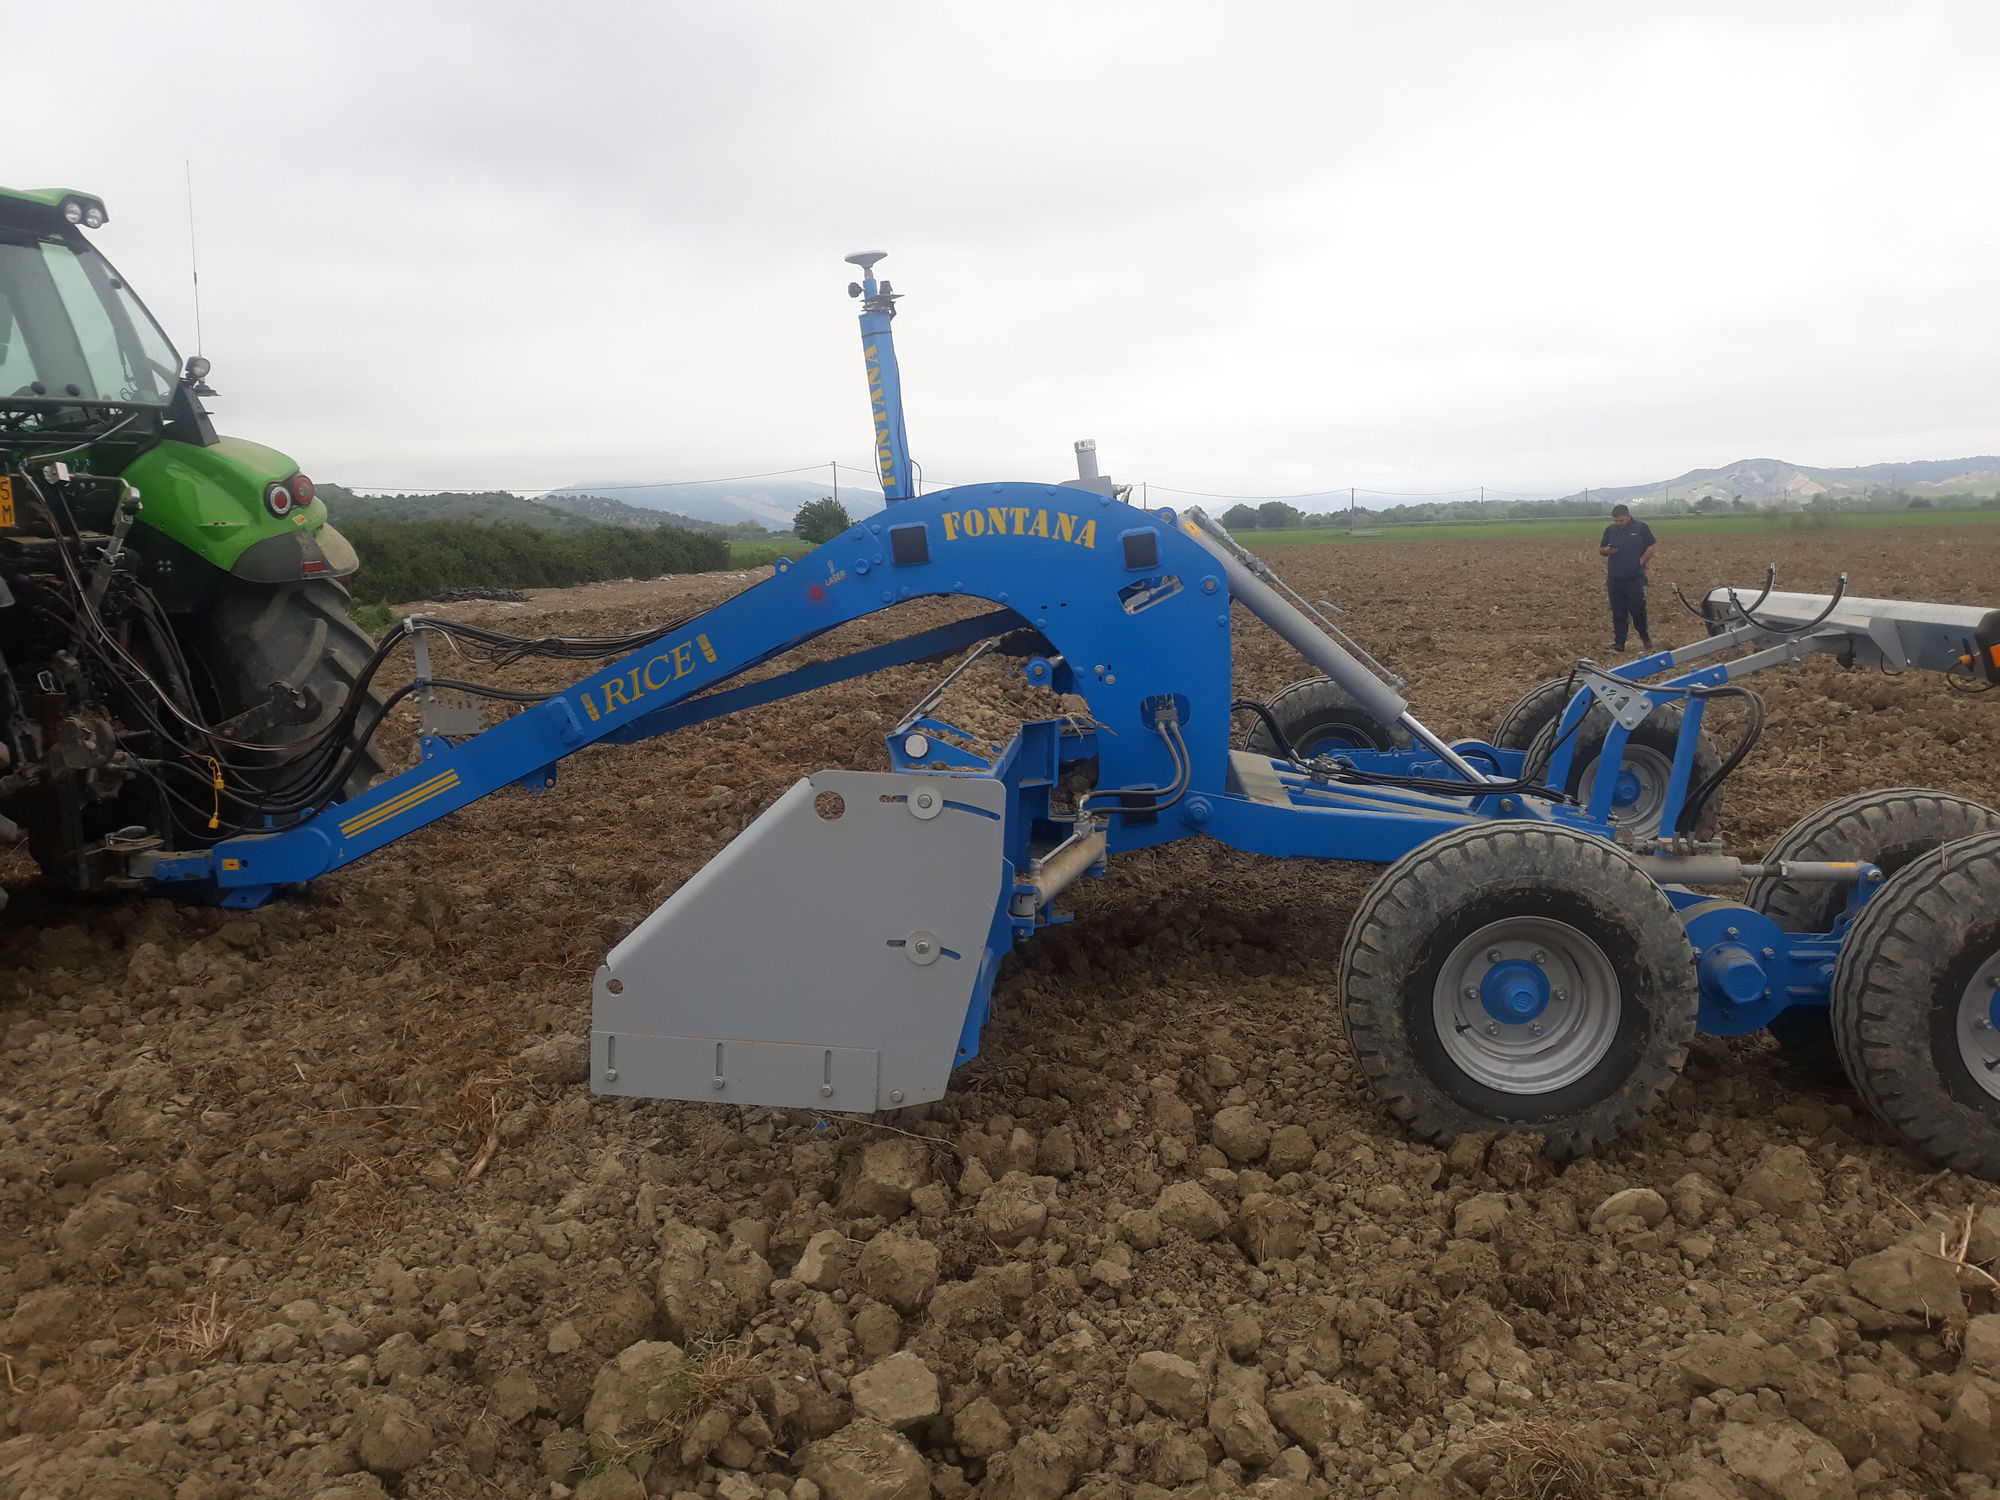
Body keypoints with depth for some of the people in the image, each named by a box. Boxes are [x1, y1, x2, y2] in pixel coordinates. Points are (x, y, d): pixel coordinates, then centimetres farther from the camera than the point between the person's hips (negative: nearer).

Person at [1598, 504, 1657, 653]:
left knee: (1637, 608, -5)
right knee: (1618, 612, 5)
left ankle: (1644, 635, 20)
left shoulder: (1641, 528, 0)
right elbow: (1601, 550, 14)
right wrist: (1606, 551, -8)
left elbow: (1652, 547, 0)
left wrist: (1641, 561, -8)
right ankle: (1619, 643, 10)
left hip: (1635, 579, -3)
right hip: (1615, 579, 3)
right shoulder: (1610, 530, 10)